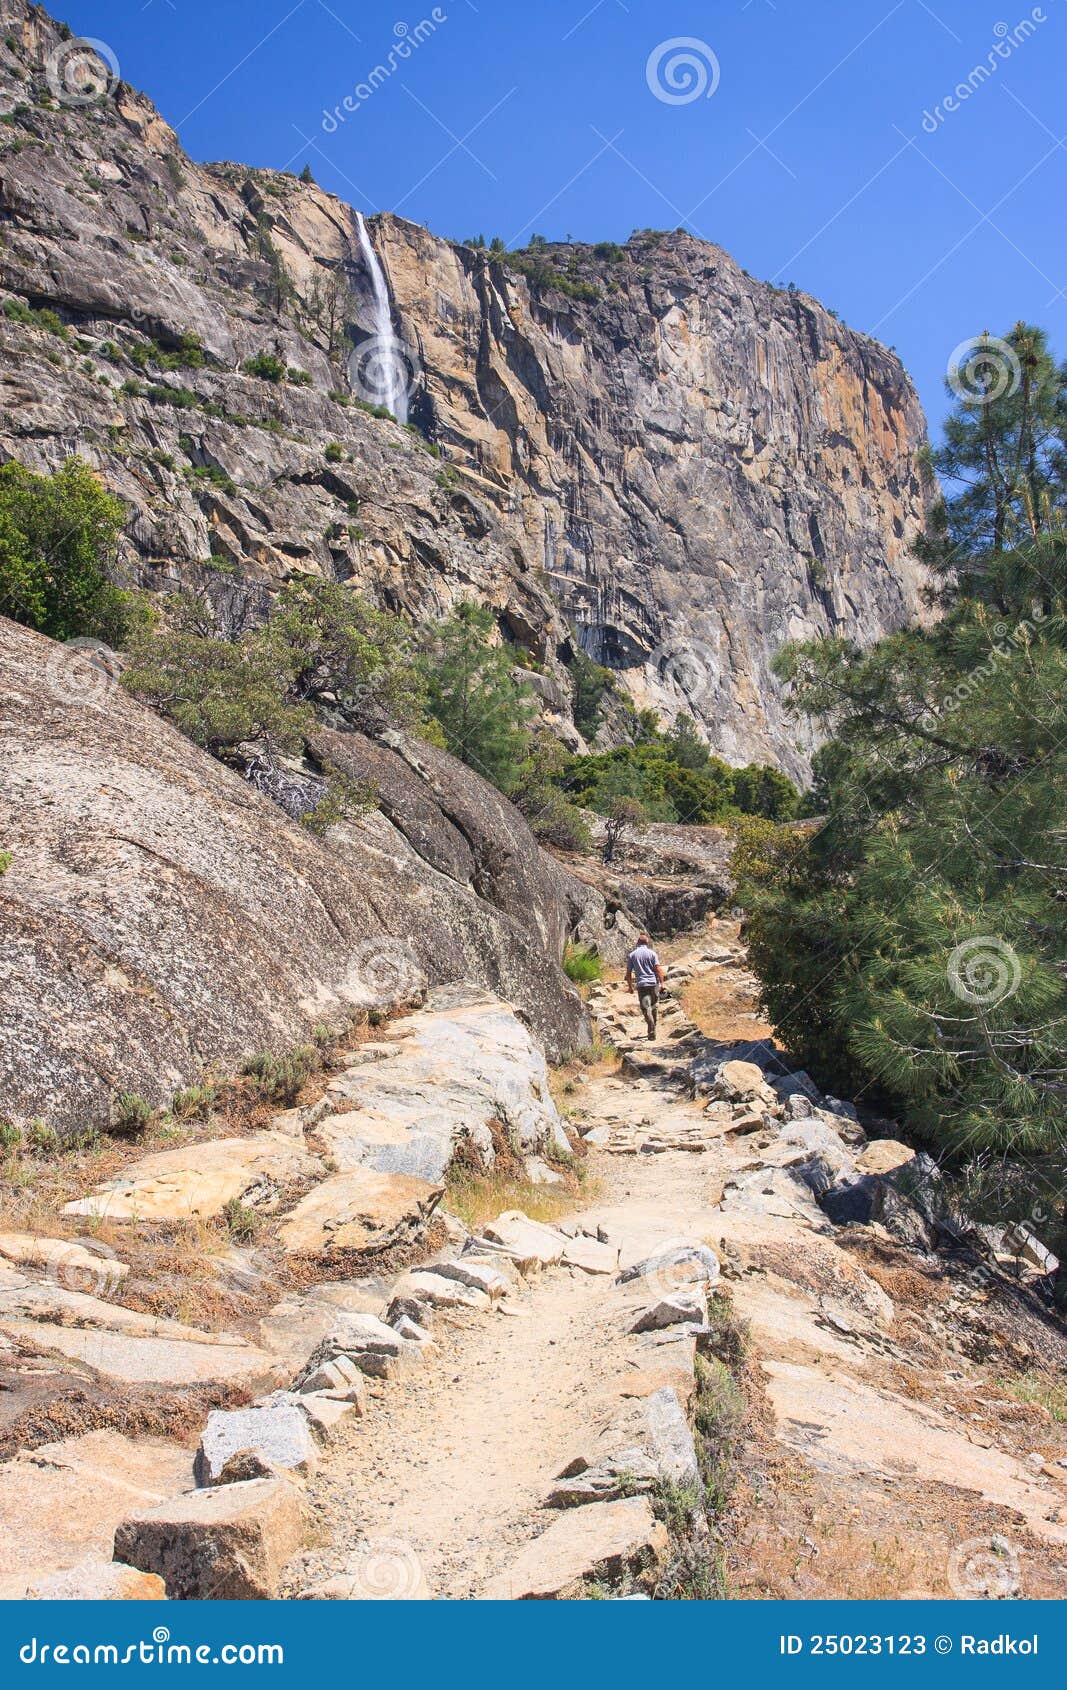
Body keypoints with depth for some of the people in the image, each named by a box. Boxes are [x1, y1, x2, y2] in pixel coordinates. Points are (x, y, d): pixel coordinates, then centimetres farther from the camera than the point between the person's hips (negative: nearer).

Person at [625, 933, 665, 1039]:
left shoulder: (632, 955, 4)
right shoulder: (652, 953, 1)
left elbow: (628, 973, 6)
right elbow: (658, 970, -5)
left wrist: (630, 986, 18)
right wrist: (662, 983, 2)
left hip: (641, 985, 0)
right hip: (654, 983, 0)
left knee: (646, 1008, -4)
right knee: (654, 1006, 16)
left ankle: (652, 1031, -18)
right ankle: (653, 1028, 22)